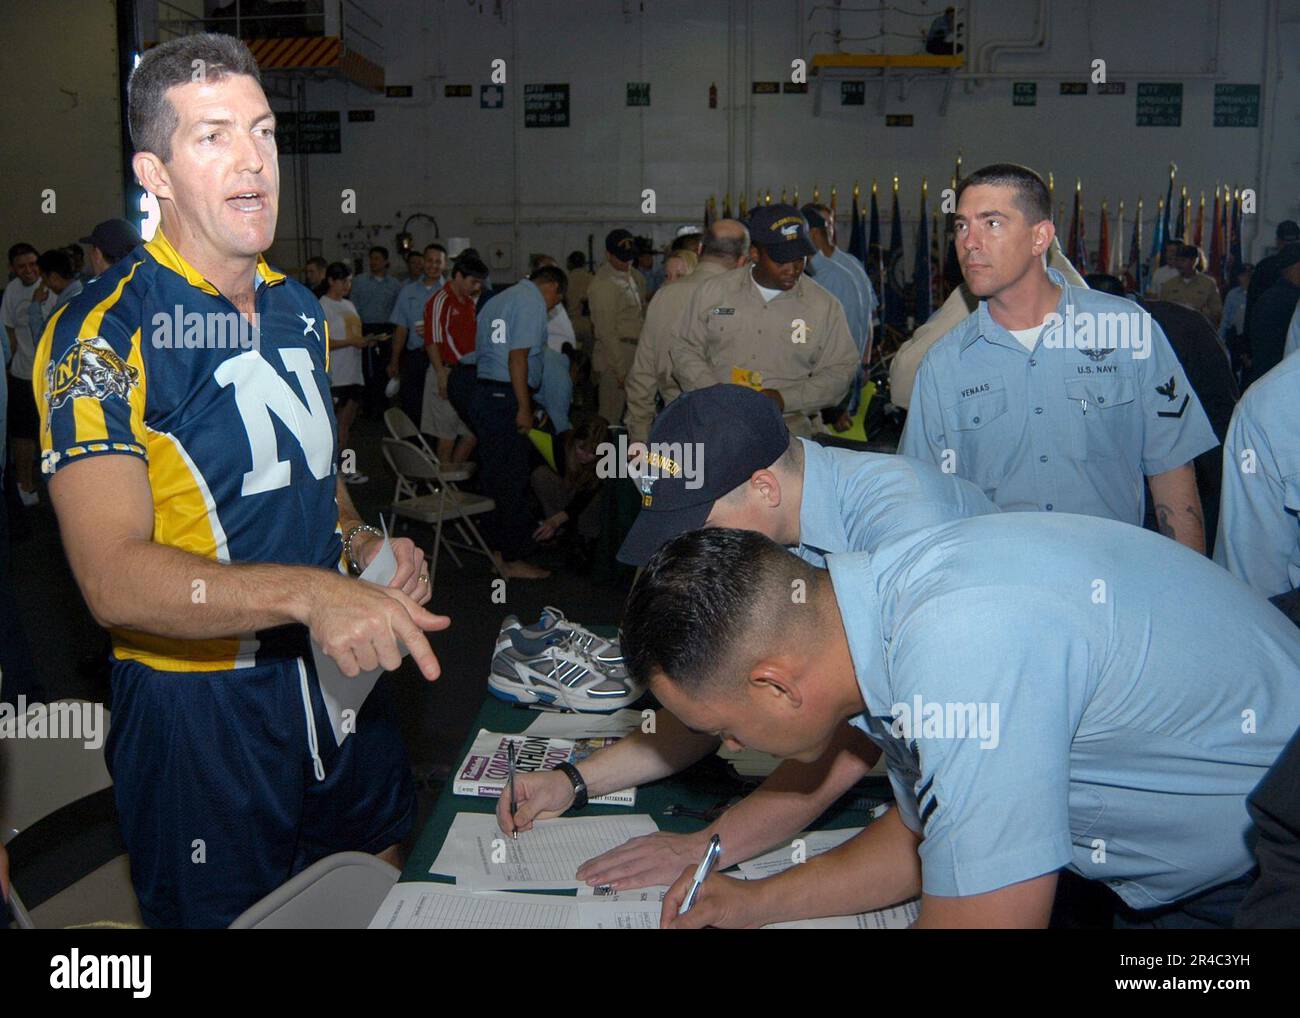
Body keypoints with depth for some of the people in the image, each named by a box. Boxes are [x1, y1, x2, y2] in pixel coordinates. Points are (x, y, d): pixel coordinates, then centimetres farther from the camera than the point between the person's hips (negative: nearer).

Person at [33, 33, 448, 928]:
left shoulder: (299, 309, 5)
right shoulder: (104, 334, -18)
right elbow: (114, 577, -27)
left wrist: (364, 545, -2)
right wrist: (305, 592, -40)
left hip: (338, 672, 7)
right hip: (199, 701, -6)